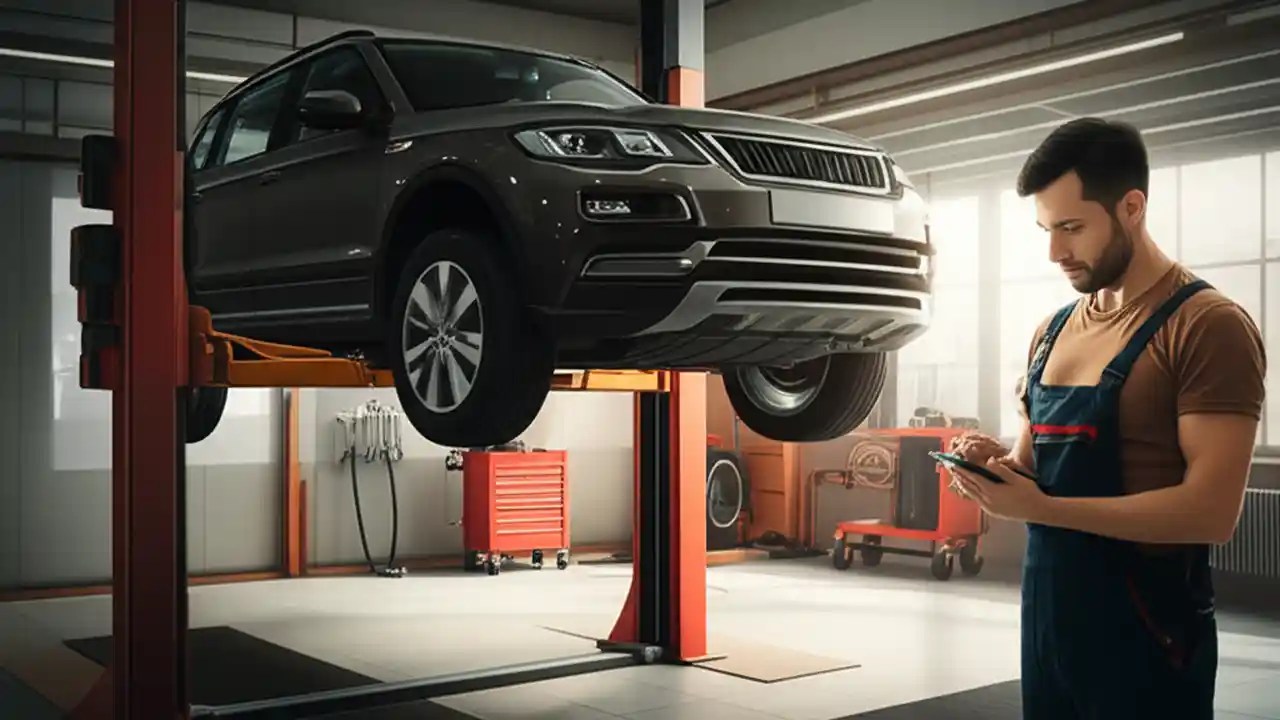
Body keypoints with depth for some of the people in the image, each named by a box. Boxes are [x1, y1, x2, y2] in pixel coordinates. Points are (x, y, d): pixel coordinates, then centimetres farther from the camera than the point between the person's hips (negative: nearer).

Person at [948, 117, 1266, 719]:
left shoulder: (1208, 326, -14)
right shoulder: (1052, 330, 10)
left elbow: (1212, 510, -21)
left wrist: (1041, 508, -22)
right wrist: (999, 465, -5)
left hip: (1147, 630, -7)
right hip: (1044, 614, 7)